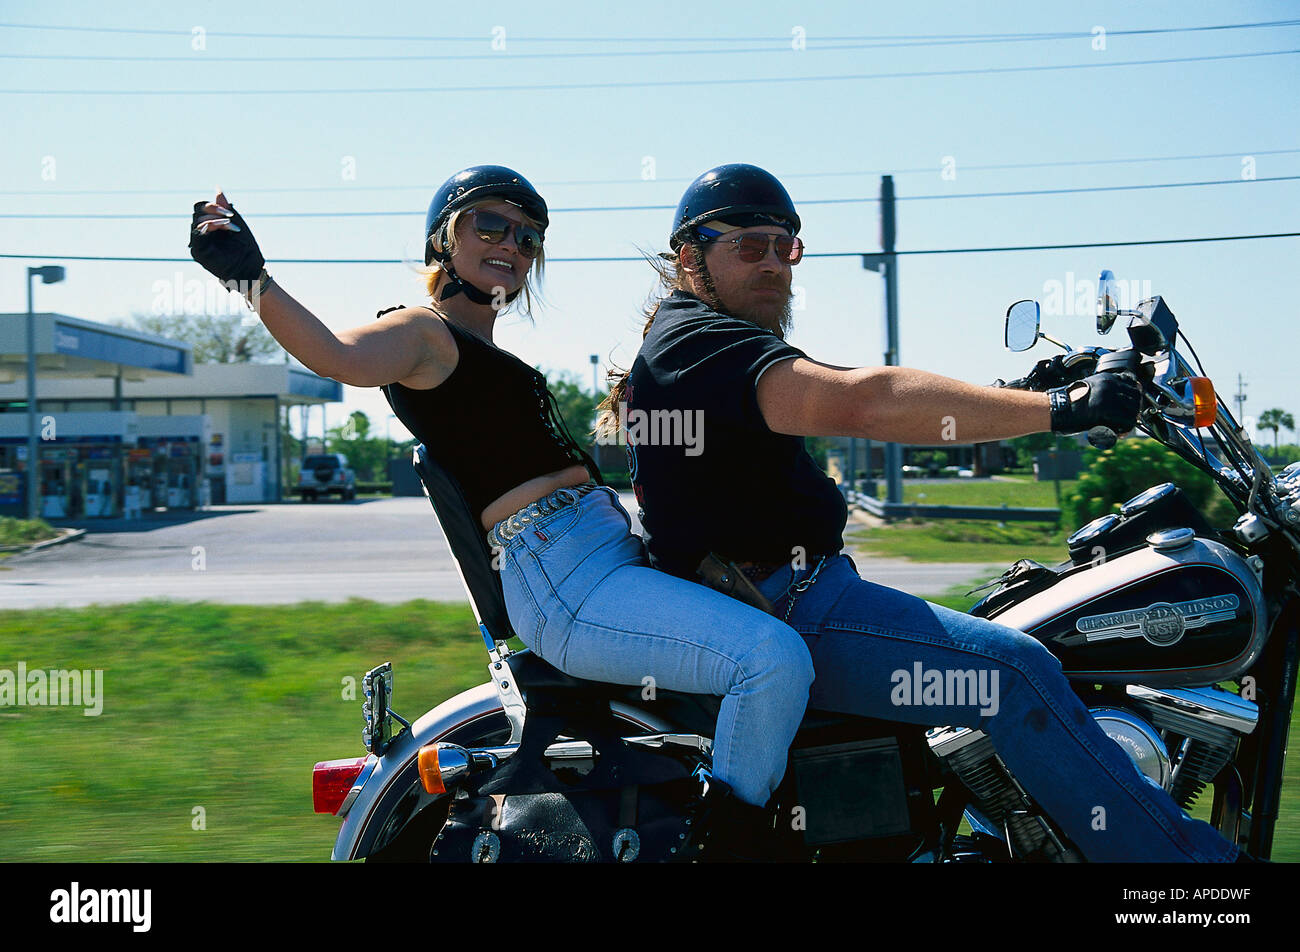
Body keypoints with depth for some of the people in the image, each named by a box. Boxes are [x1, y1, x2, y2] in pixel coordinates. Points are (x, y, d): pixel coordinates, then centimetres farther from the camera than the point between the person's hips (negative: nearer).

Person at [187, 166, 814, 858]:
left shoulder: (490, 355, 27)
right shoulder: (422, 332, -2)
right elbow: (337, 356, -24)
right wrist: (252, 277, -38)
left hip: (613, 556, 10)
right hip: (564, 580, -10)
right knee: (775, 658, -26)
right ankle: (717, 843, -15)